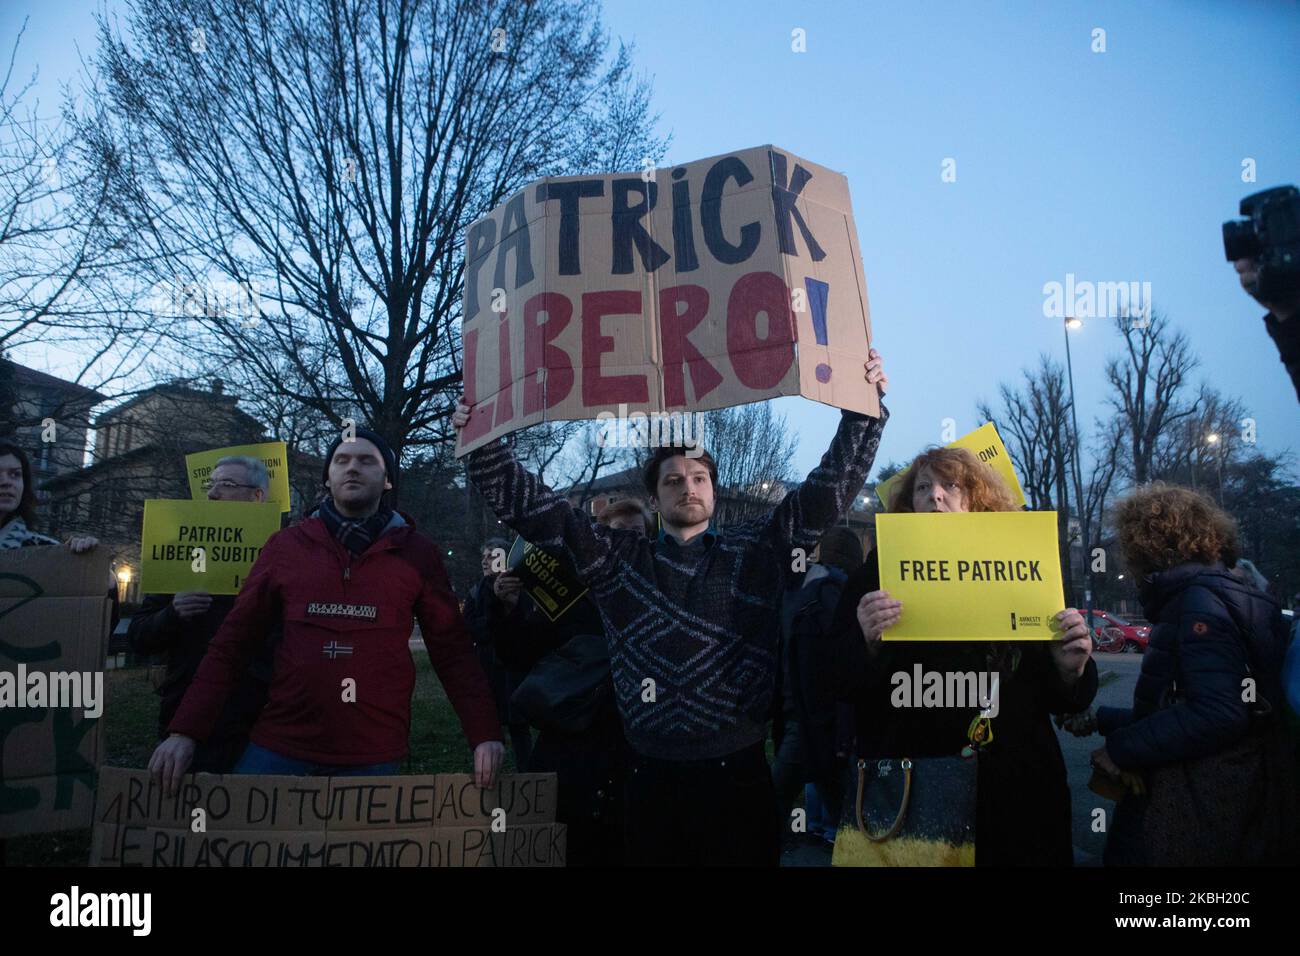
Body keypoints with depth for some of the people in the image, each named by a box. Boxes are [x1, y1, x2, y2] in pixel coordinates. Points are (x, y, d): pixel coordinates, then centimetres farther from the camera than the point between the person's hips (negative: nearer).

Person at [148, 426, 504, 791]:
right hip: (280, 743, 1)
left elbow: (451, 649, 1)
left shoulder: (416, 552, 3)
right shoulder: (286, 545, 6)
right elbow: (234, 640, 5)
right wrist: (186, 729, -4)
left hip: (374, 755, -1)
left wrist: (484, 732, -9)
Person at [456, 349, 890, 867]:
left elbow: (828, 488, 3)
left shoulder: (757, 550, 7)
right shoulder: (618, 559, 8)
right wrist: (482, 439, 1)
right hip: (652, 779, 1)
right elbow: (532, 507, 7)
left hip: (738, 773, -1)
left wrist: (862, 406, -3)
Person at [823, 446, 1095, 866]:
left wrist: (1070, 669, -13)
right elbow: (838, 680, -7)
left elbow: (1063, 701, 8)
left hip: (1017, 791, 2)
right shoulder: (880, 572, 0)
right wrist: (868, 643, -27)